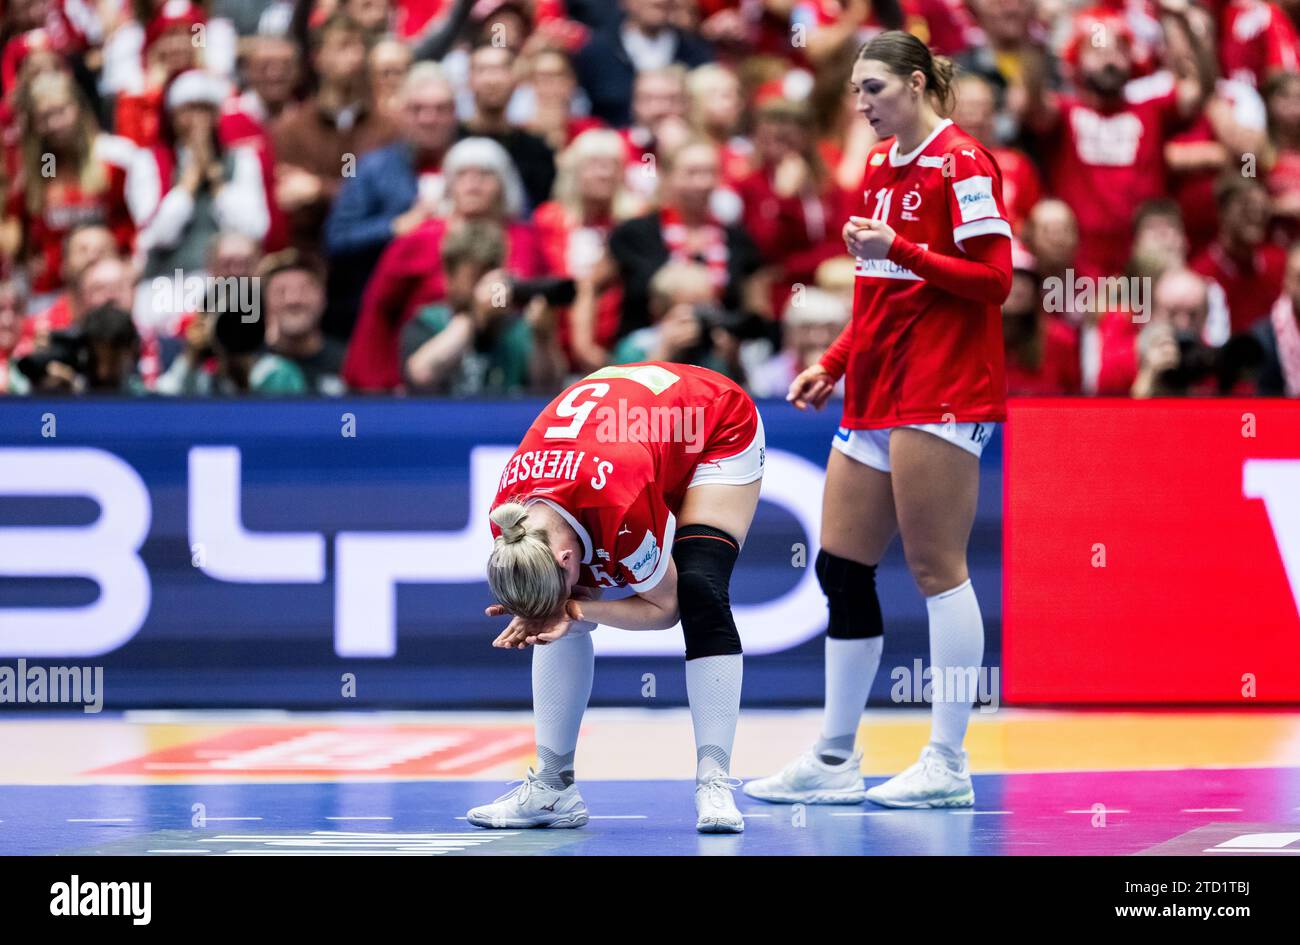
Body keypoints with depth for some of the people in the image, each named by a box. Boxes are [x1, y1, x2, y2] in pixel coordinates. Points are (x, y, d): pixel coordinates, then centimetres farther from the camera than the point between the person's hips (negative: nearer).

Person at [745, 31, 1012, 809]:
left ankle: (948, 766, -1)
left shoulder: (962, 162, -8)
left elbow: (993, 279, -14)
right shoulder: (881, 164, 17)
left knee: (937, 569, -6)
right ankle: (834, 763, 13)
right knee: (841, 568, 7)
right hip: (876, 396, 9)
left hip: (939, 397, -9)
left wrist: (899, 248, -22)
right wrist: (833, 365, 19)